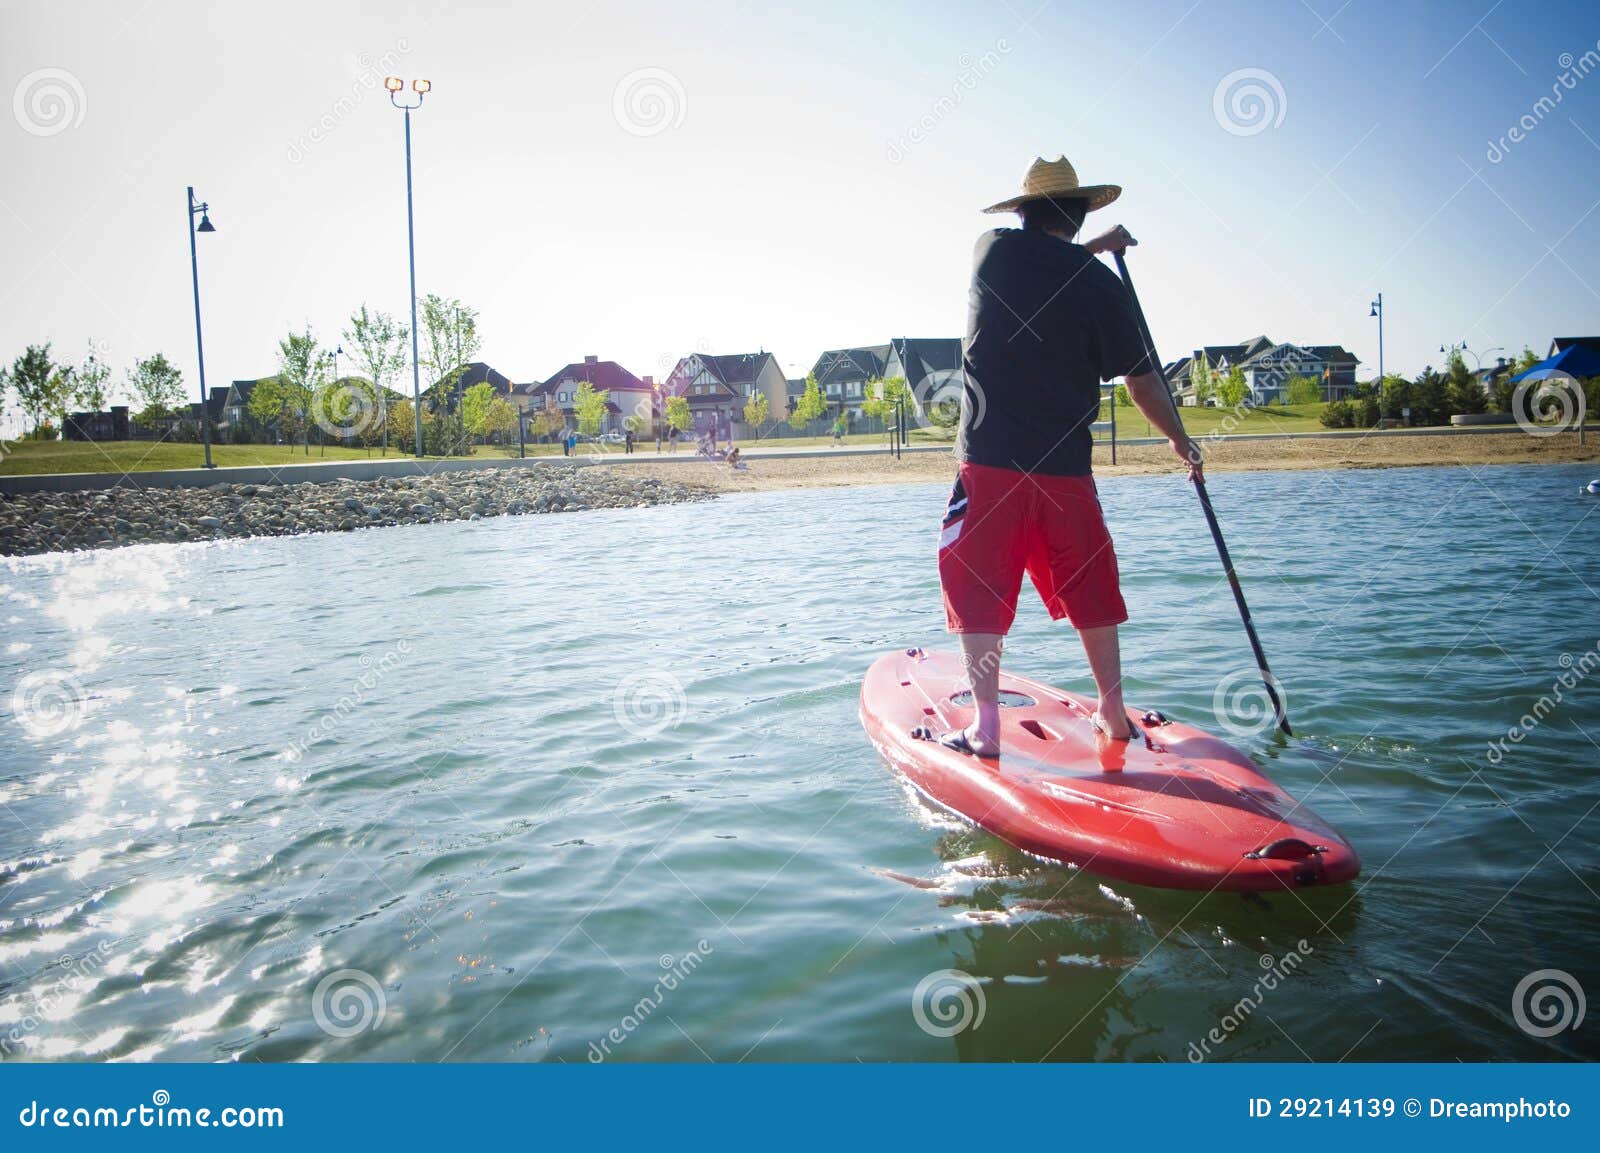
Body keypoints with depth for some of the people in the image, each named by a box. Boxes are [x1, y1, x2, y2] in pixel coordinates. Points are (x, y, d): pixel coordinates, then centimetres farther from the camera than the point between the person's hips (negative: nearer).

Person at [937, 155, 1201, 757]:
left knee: (981, 592, 4)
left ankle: (985, 729, 4)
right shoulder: (1101, 283, 0)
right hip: (1066, 465, 1)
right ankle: (1113, 715, 24)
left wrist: (1095, 246, 37)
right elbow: (1142, 378, 6)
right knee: (1091, 593, 14)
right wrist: (1180, 441, 19)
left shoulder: (993, 250, 3)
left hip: (988, 459, -1)